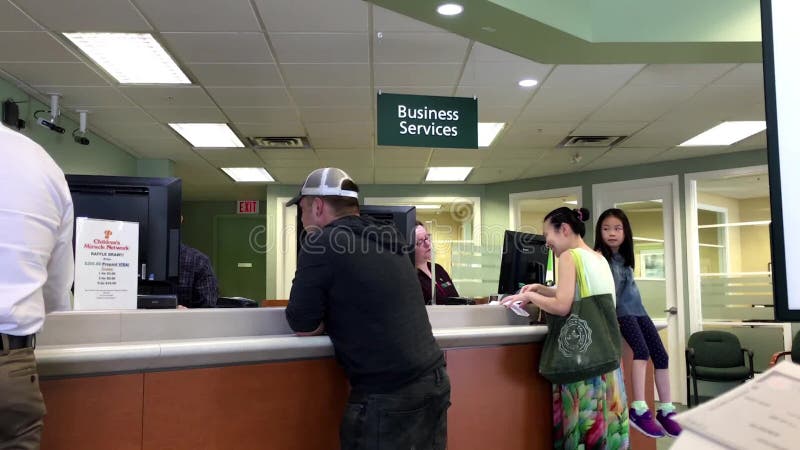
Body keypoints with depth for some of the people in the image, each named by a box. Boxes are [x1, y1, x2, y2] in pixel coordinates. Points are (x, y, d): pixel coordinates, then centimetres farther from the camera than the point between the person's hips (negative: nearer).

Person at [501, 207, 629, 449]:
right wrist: (541, 288, 22)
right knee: (601, 411, 10)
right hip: (603, 343, 8)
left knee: (582, 412, -4)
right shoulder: (599, 258, 16)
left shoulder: (569, 256, -9)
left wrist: (529, 296, -4)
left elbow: (563, 306, -17)